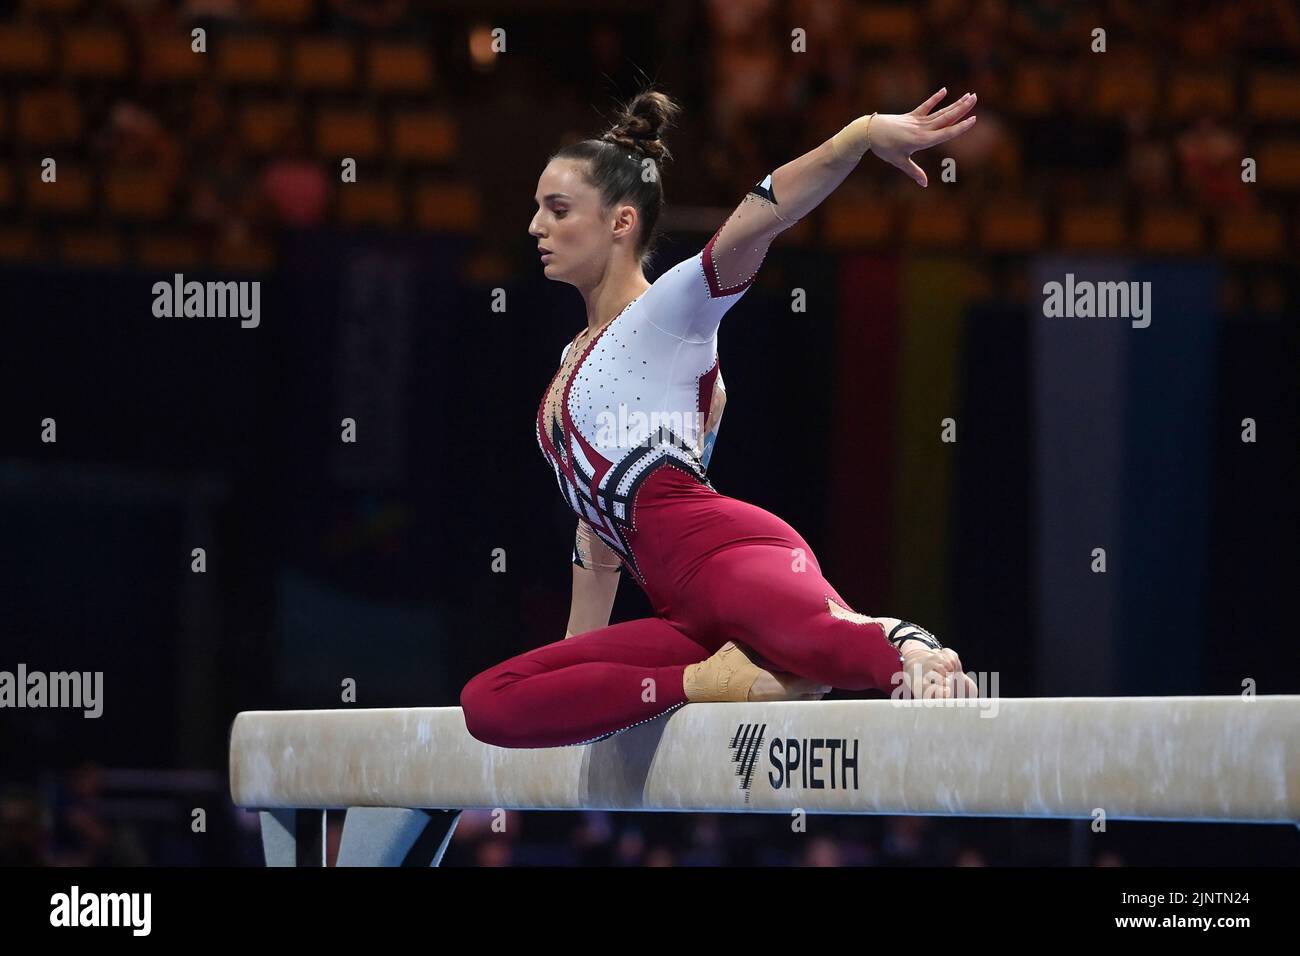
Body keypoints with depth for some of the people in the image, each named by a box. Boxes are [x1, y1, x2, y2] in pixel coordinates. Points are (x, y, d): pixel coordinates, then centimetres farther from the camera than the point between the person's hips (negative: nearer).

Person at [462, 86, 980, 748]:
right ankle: (718, 682, -15)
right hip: (687, 613, 8)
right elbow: (600, 518, 36)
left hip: (728, 552, -8)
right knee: (489, 702, -10)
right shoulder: (576, 357, 31)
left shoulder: (667, 311, 8)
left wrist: (863, 134, -25)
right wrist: (575, 663, 36)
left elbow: (751, 224, -10)